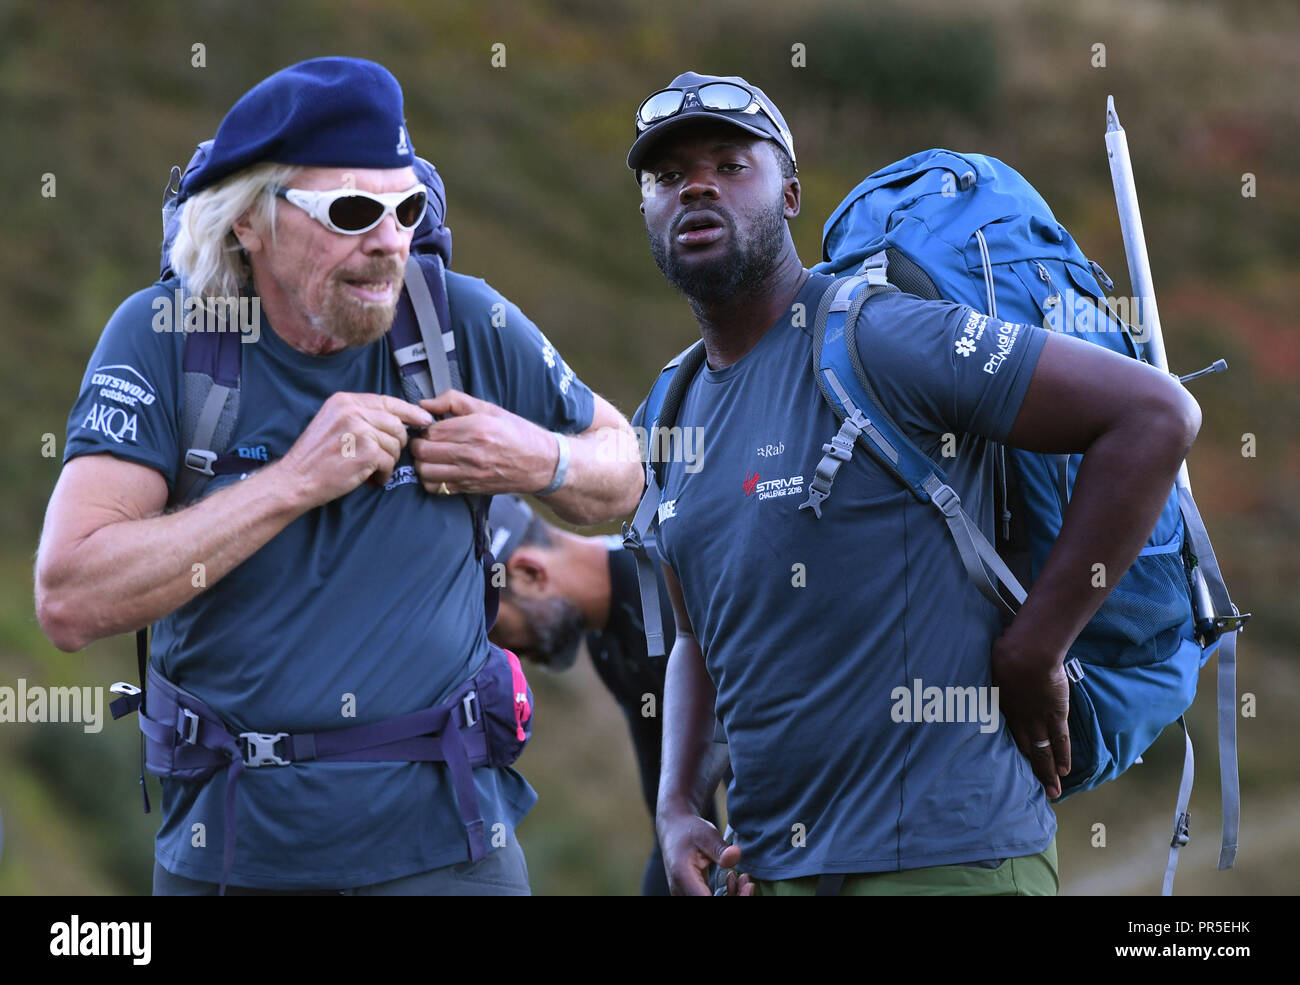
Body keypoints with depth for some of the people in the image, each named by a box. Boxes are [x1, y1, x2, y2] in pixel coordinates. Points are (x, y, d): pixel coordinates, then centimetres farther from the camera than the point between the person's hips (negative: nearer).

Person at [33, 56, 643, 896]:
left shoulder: (466, 323, -2)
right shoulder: (162, 336, -9)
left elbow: (622, 474, 15)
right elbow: (70, 602, -20)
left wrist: (542, 462, -9)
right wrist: (297, 480, -22)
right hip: (228, 851, -1)